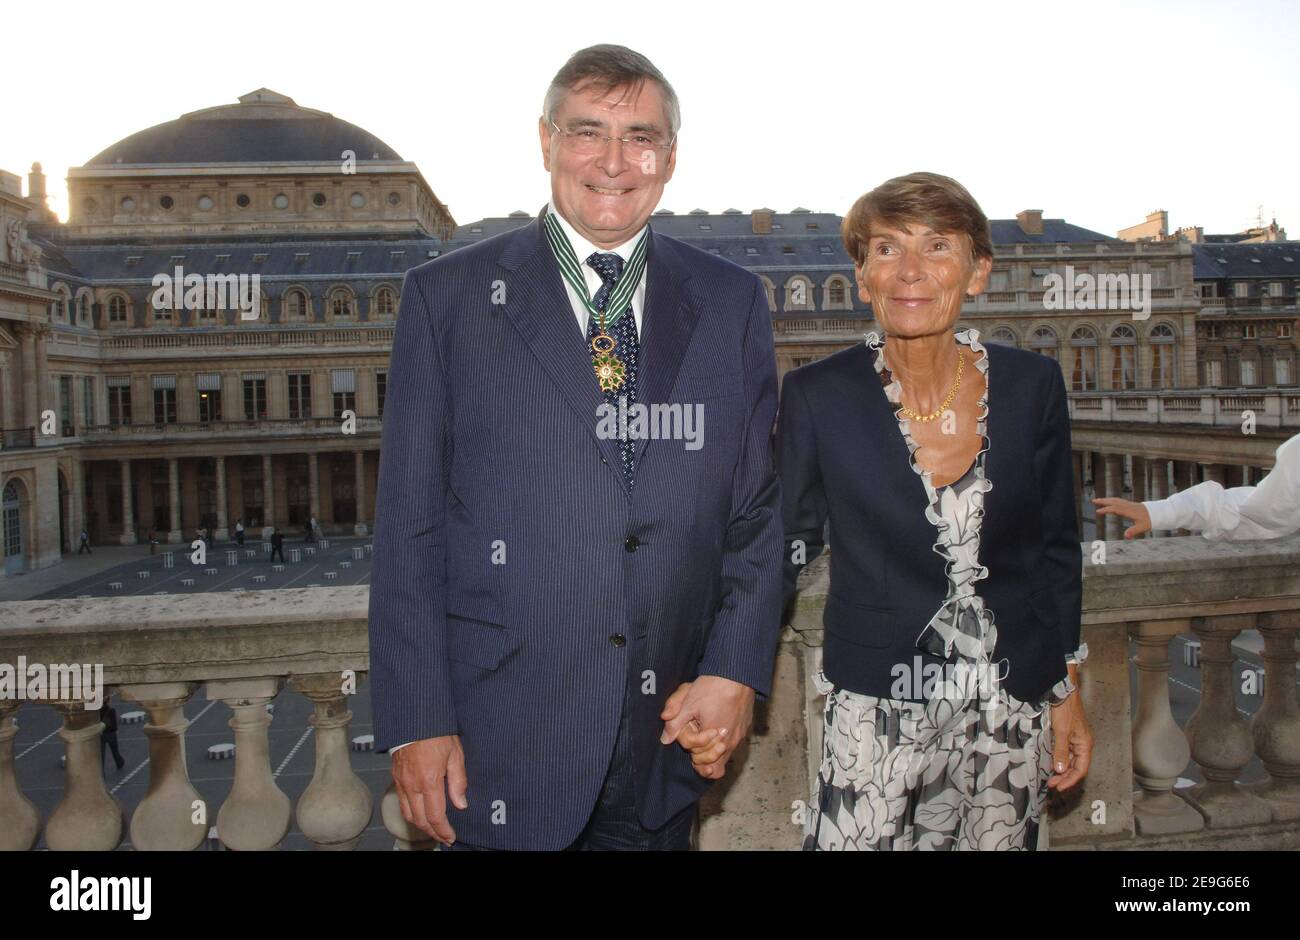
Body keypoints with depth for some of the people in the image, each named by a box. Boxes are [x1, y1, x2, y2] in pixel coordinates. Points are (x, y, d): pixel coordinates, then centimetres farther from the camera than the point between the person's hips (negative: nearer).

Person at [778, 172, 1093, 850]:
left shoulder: (1032, 386, -3)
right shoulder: (818, 396, -9)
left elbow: (1056, 548, 7)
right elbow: (786, 545, 0)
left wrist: (1067, 694, 7)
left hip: (1013, 713, 2)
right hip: (877, 711, -2)